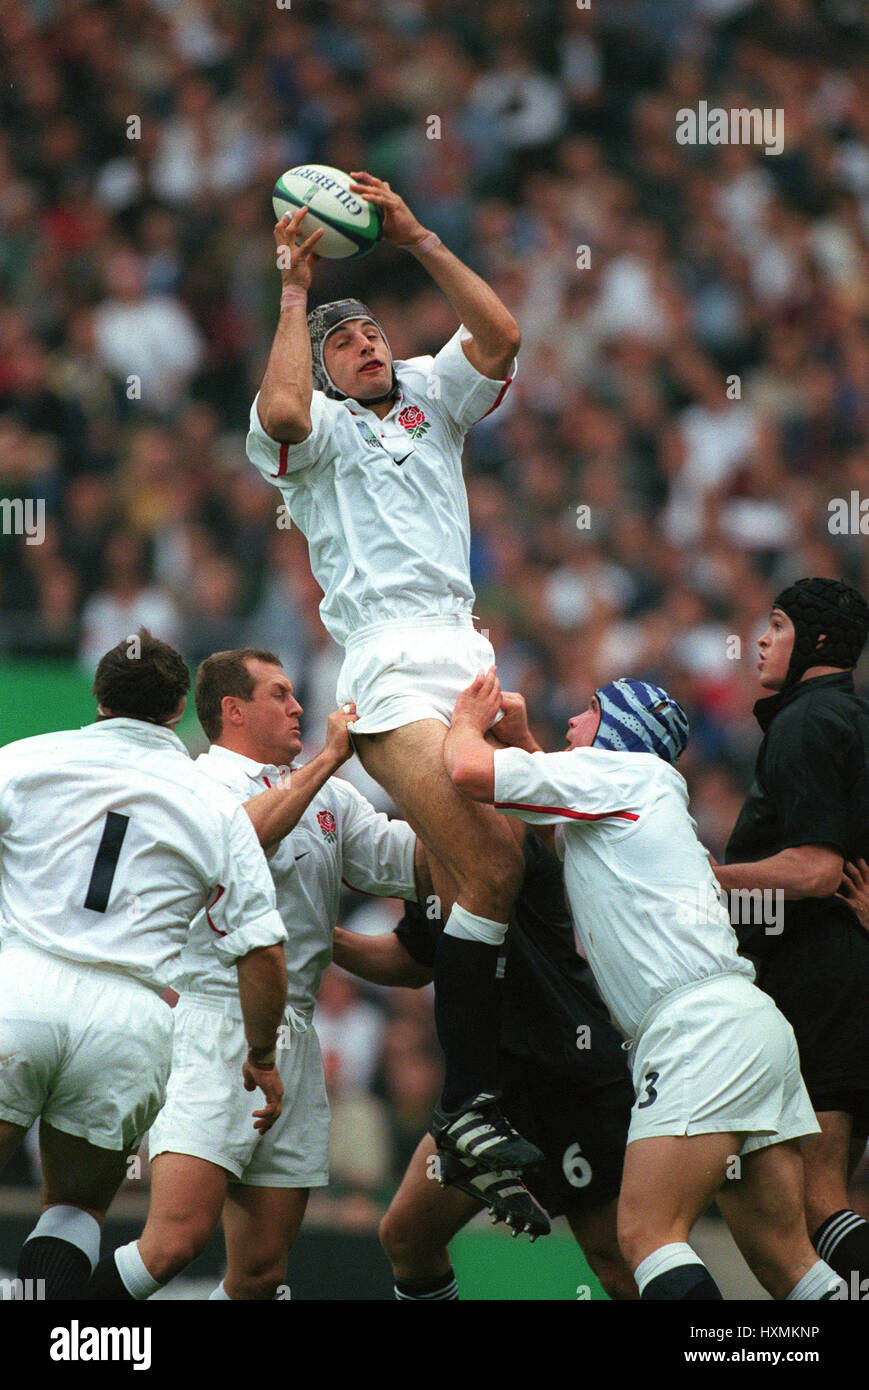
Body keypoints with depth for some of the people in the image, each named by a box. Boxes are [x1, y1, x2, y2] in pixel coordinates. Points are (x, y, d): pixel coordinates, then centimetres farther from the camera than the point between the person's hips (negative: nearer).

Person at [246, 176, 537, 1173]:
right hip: (390, 666, -6)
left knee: (461, 886, -1)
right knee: (492, 867, -19)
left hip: (463, 649, 6)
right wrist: (294, 289, -7)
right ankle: (468, 1102, -17)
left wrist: (418, 241, 1)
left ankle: (468, 1096, -1)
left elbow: (500, 337, 7)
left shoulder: (430, 398, 23)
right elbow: (281, 409, -16)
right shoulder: (317, 428, 9)